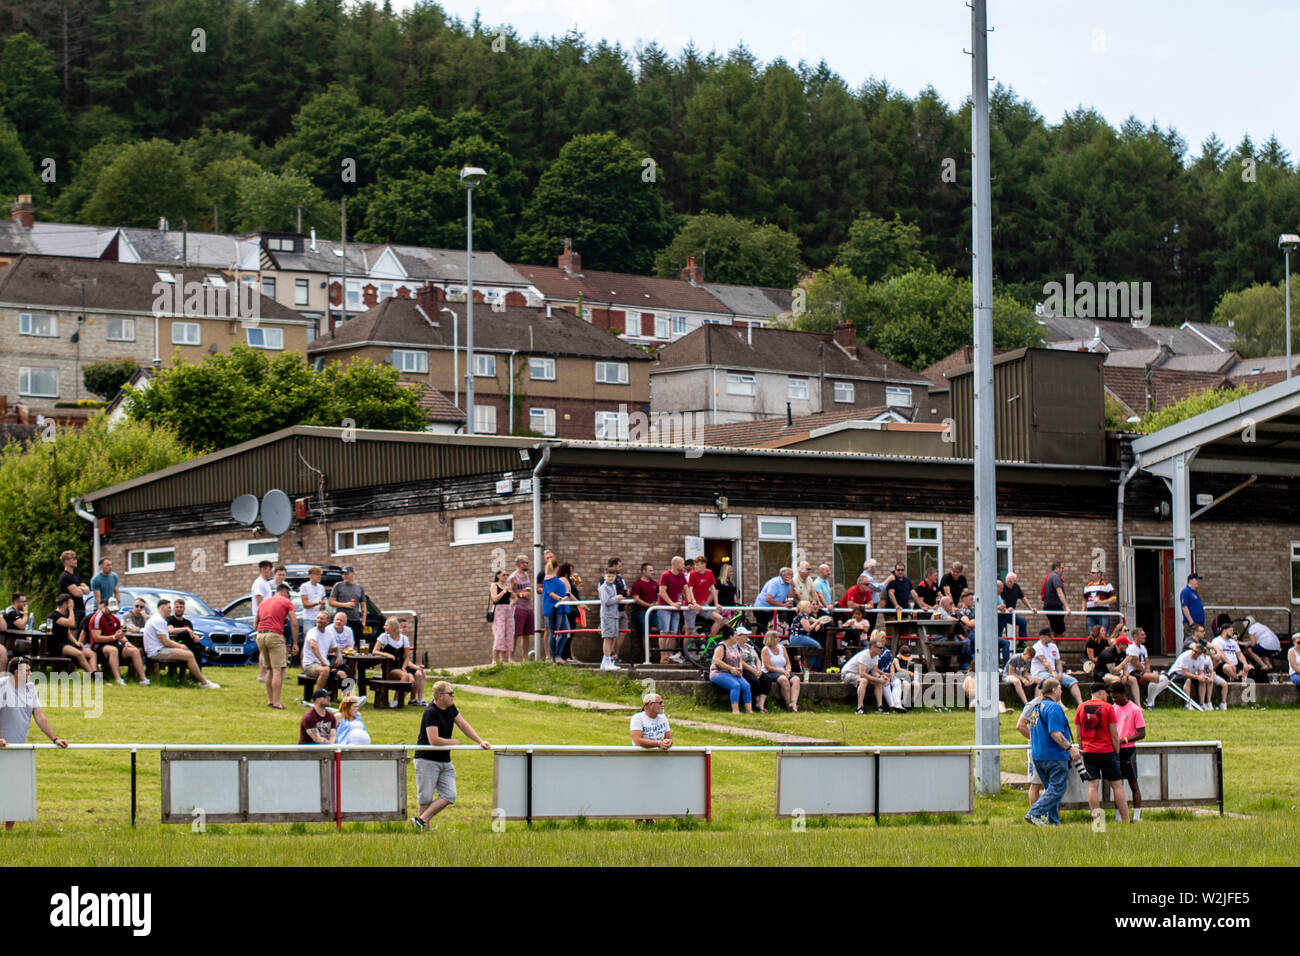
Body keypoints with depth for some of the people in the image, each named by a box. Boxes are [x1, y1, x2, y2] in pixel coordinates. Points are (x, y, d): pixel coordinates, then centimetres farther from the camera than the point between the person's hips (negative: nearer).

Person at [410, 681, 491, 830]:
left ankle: (422, 820, -4)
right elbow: (434, 740, -24)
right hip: (427, 760, -8)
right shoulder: (431, 712, -19)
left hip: (445, 761, 8)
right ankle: (424, 828, 6)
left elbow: (463, 725, 16)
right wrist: (452, 742, -7)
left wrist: (480, 741, 7)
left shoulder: (450, 708, 8)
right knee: (426, 797, -4)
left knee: (449, 796, -5)